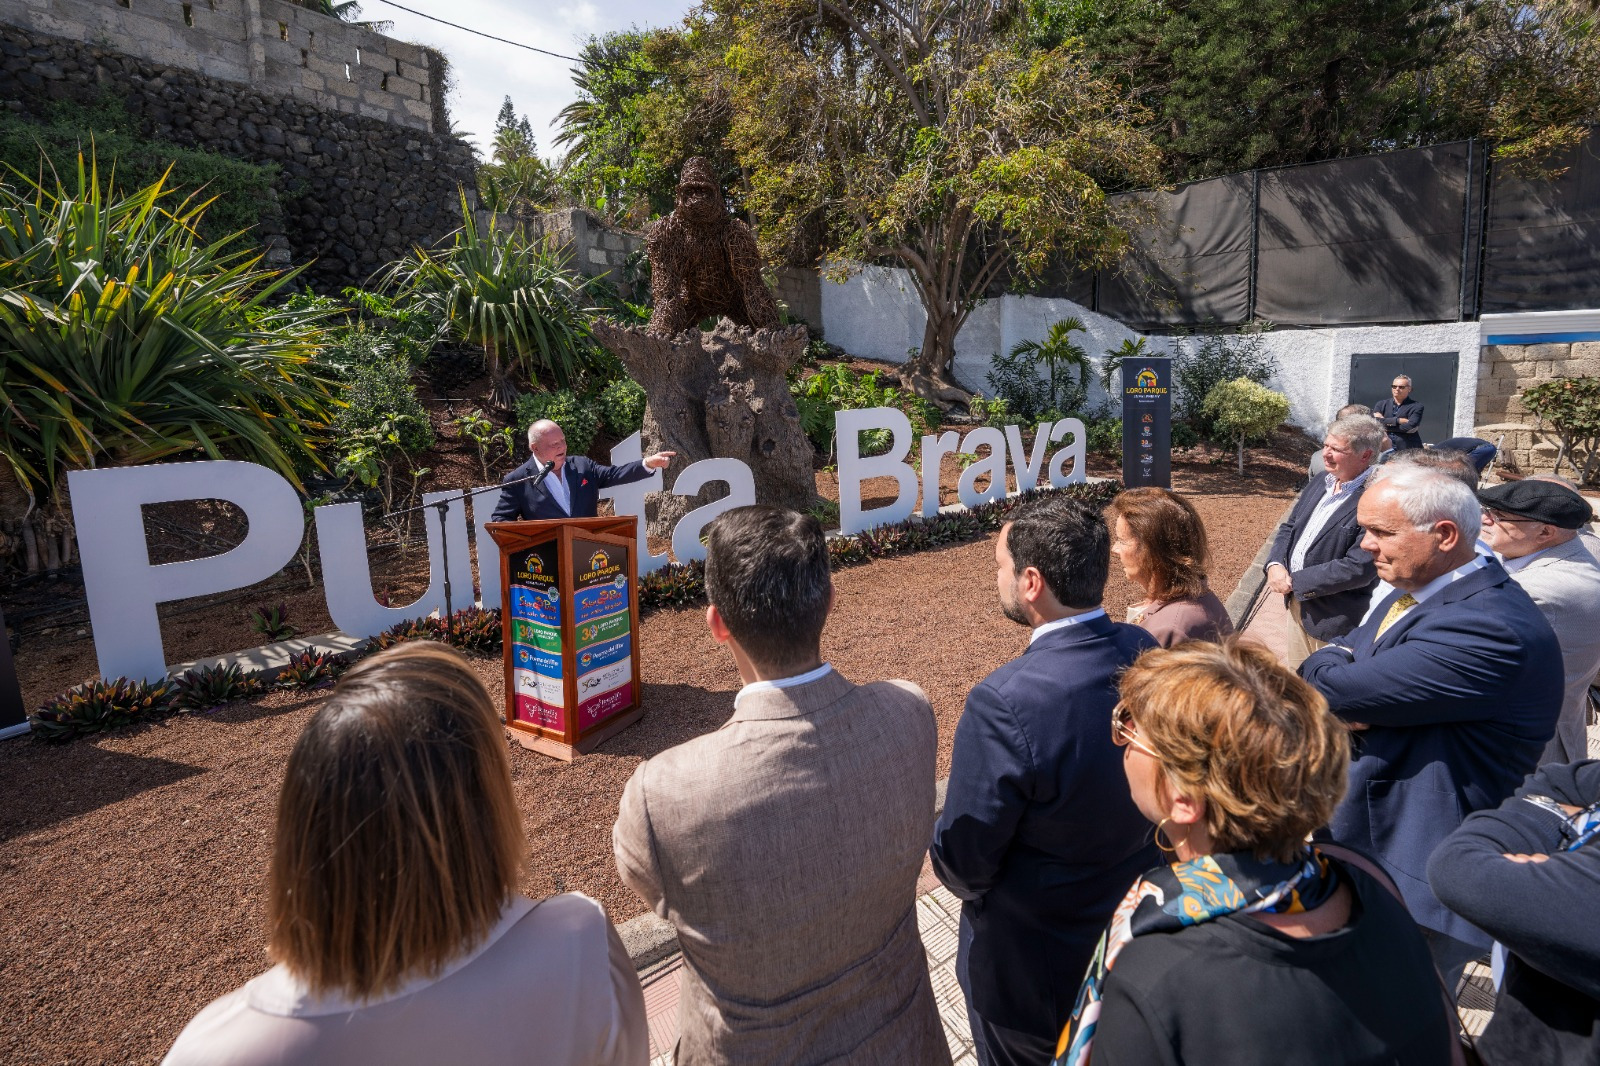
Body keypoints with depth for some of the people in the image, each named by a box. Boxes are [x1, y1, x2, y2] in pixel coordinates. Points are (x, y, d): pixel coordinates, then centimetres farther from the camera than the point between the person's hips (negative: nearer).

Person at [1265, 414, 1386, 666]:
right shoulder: (1322, 483, 4)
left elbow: (1358, 568, -26)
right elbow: (1289, 527, 12)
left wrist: (1295, 582, -19)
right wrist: (1275, 564, -7)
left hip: (1334, 618, -7)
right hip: (1297, 603, 7)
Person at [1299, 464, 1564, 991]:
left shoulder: (1493, 628, -28)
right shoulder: (1413, 589, 3)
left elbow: (1338, 686, -30)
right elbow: (1325, 668, 4)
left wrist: (1329, 666, -8)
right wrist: (1355, 701, -17)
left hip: (1419, 885, -9)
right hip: (1361, 843, 9)